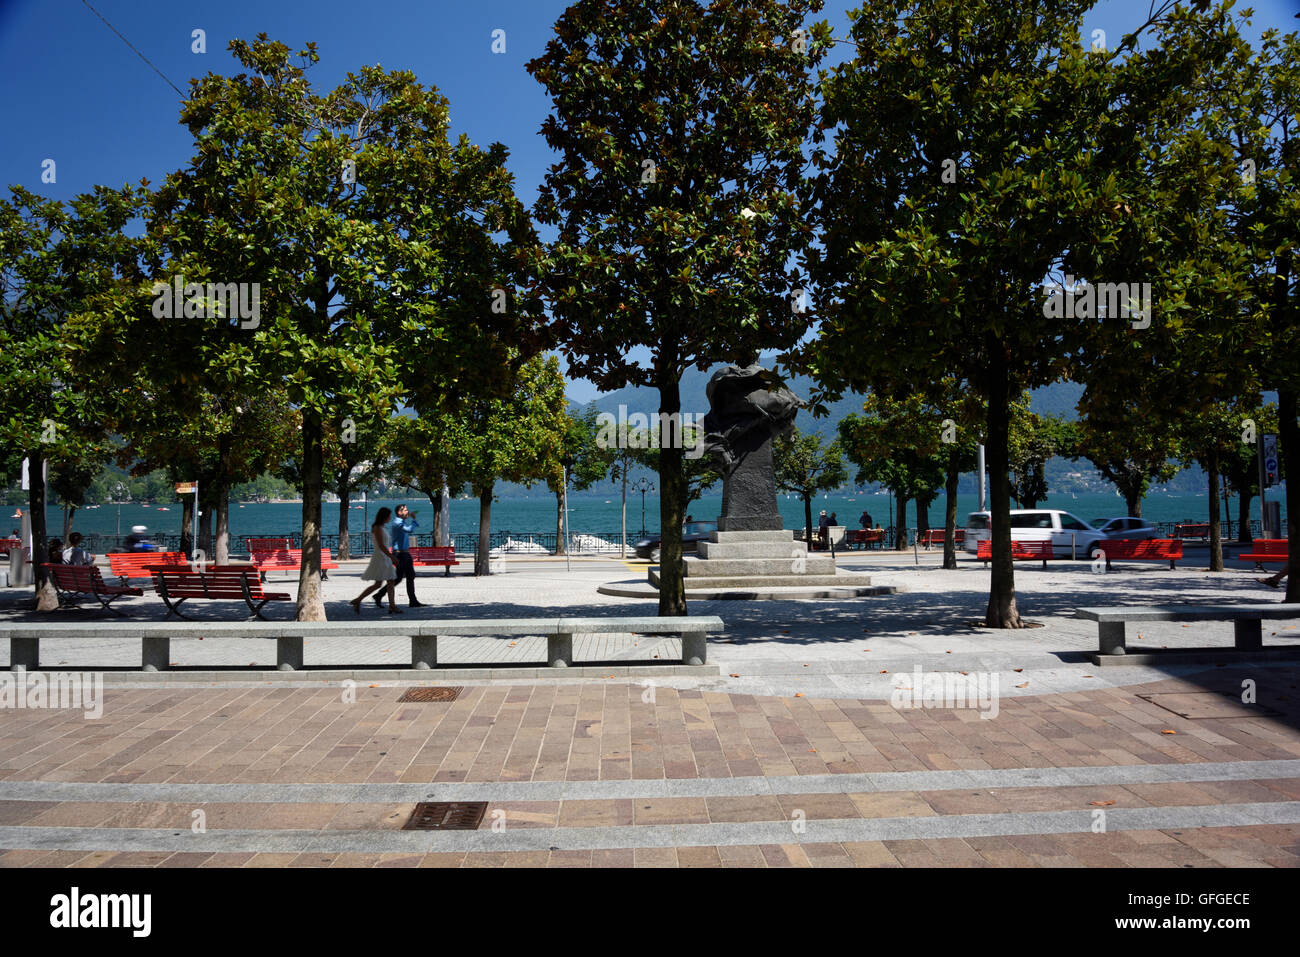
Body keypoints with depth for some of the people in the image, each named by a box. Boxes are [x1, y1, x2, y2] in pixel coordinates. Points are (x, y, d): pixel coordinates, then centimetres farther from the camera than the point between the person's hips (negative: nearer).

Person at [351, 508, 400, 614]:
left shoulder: (383, 528, 15)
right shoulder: (377, 528, -13)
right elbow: (381, 545, -21)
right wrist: (392, 557, -22)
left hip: (386, 559, 10)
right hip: (380, 558, -10)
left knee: (391, 582, 5)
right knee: (378, 584, -10)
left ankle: (392, 606, 4)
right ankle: (357, 601, -3)